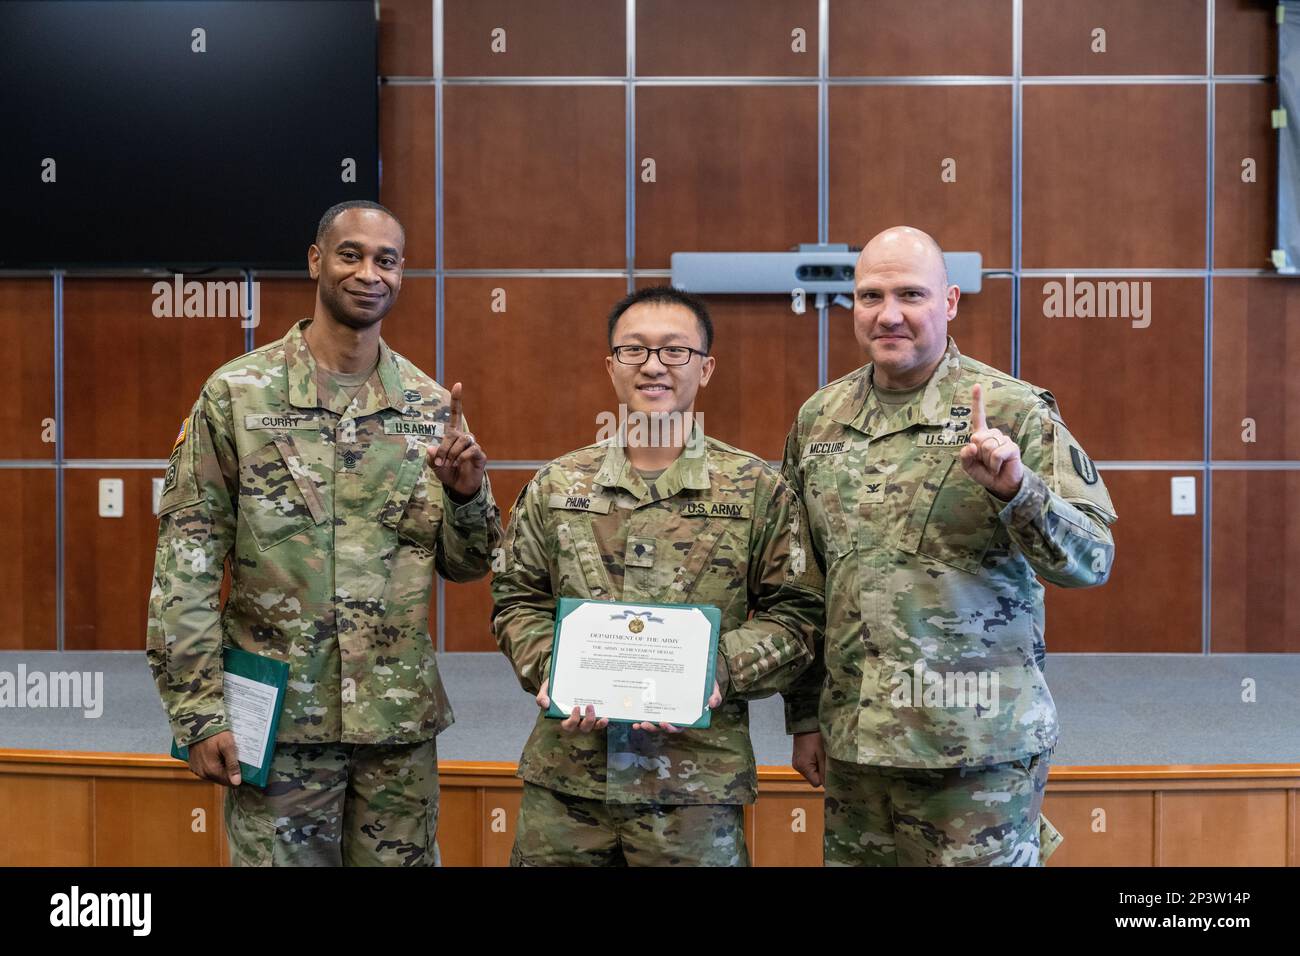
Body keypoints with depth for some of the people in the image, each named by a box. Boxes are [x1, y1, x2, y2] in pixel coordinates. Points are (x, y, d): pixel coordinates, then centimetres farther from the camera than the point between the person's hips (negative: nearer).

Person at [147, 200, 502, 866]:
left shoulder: (431, 406, 4)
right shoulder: (237, 393, -4)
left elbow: (464, 564, 9)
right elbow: (185, 562, -6)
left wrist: (466, 493, -11)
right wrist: (198, 711, -10)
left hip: (400, 719, 3)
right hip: (278, 718, -3)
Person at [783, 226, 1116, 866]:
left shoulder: (1013, 411, -6)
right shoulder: (818, 420, 8)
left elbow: (1091, 560, -10)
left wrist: (1013, 488, -27)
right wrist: (805, 717, 13)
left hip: (977, 747, -4)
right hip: (851, 742, 5)